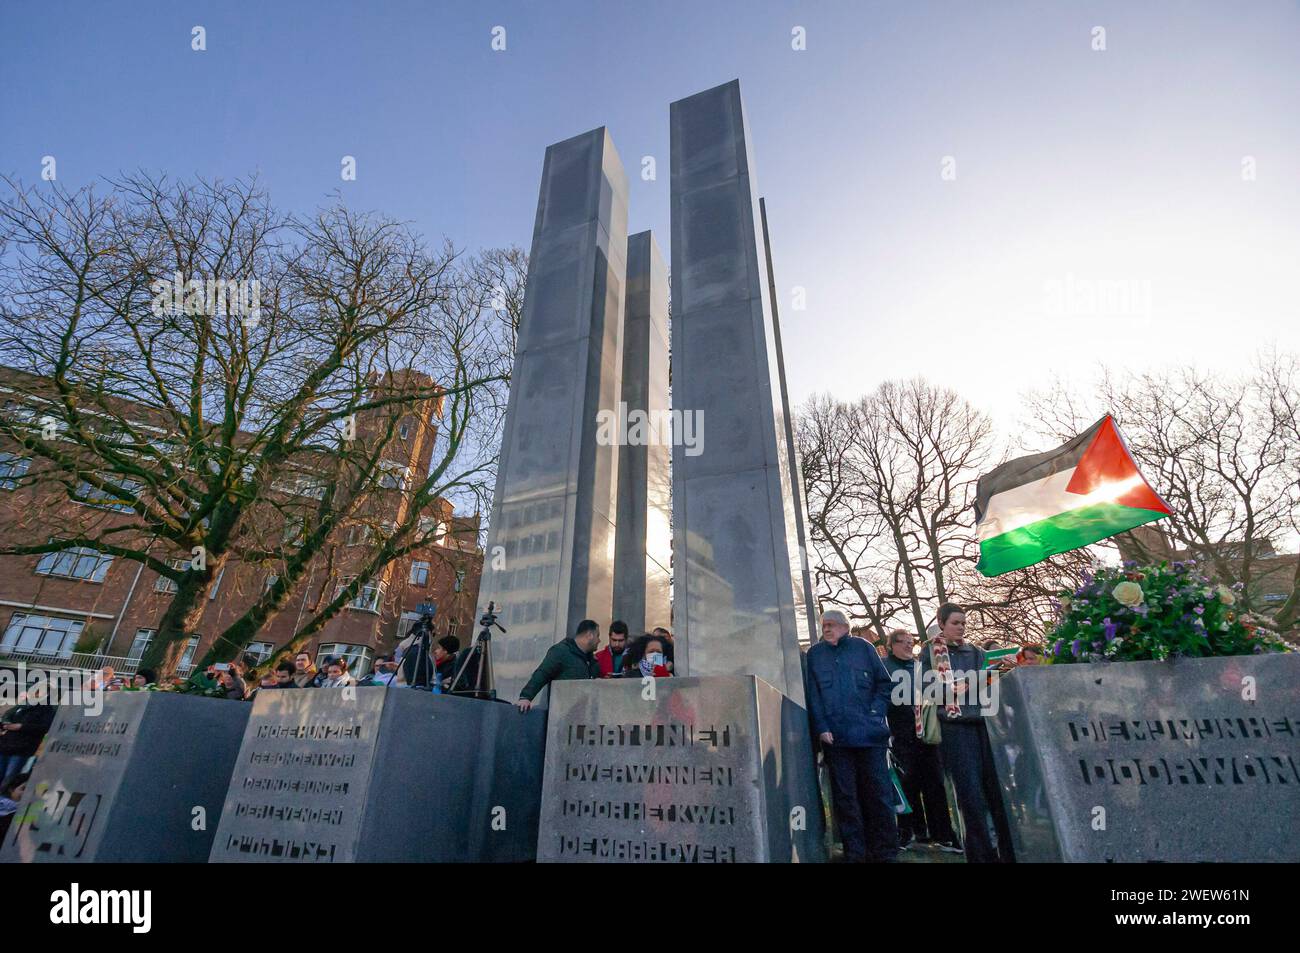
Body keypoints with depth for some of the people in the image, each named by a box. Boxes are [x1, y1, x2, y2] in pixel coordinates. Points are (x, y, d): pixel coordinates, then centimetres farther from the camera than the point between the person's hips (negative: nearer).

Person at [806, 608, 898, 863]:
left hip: (869, 734, 0)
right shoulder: (814, 654, 8)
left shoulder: (863, 647, 6)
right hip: (835, 736, 1)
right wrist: (822, 728, -6)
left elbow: (885, 683, 6)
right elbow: (812, 694, 3)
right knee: (845, 796, 6)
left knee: (879, 792, 6)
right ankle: (854, 852, 17)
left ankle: (886, 850, 20)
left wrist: (876, 713, -5)